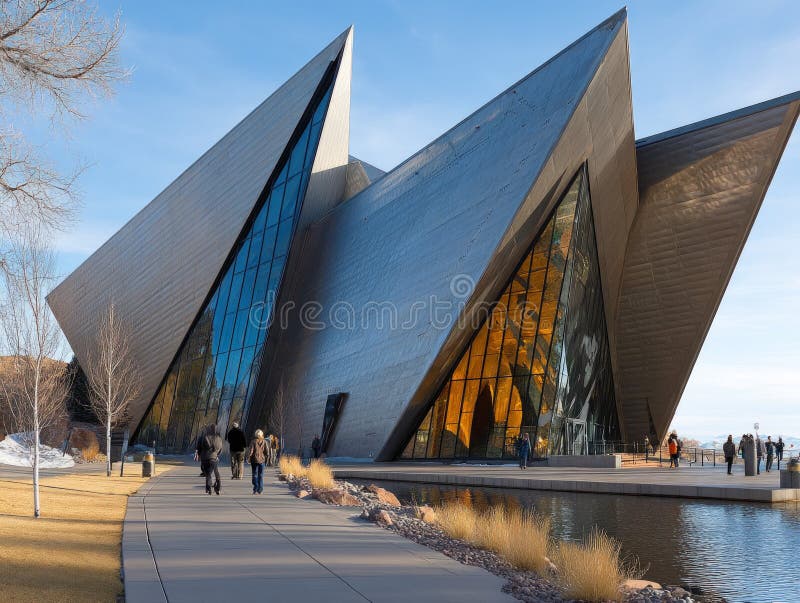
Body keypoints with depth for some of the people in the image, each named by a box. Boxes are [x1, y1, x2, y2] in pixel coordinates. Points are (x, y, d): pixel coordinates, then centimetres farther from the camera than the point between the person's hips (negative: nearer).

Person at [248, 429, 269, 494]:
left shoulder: (253, 442, -7)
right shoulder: (264, 442, -3)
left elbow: (251, 451, -10)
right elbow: (266, 451, -4)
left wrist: (248, 458, 2)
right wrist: (266, 457, 14)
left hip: (254, 460, -1)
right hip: (262, 460, 1)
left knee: (255, 475, 5)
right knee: (261, 475, 7)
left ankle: (255, 489, 0)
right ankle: (260, 490, 5)